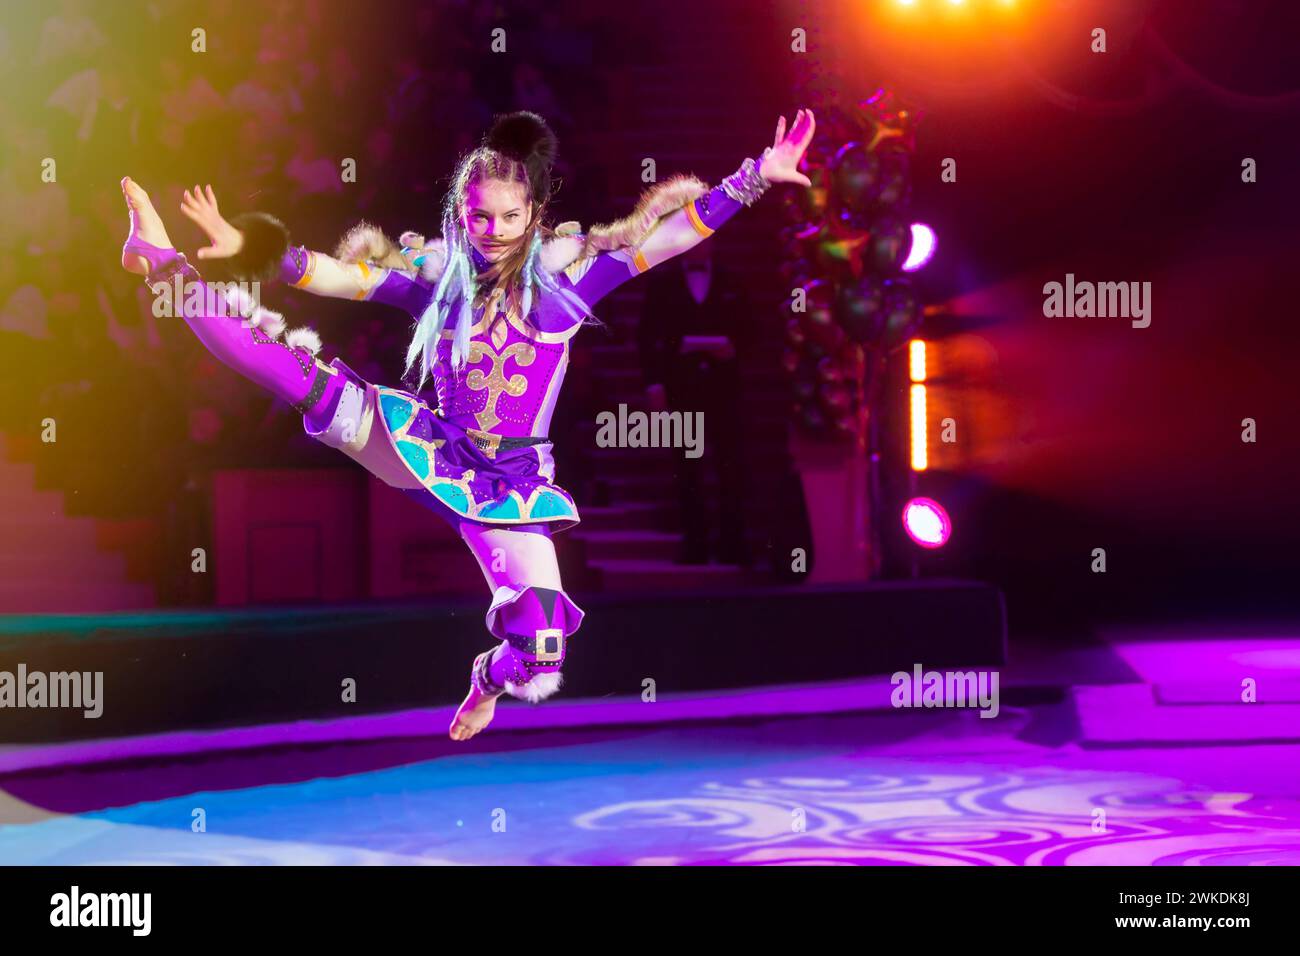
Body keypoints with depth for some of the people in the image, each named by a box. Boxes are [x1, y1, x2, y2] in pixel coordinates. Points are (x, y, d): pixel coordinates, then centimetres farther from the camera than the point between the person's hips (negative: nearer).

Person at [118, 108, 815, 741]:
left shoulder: (570, 268, -5)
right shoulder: (437, 270, 0)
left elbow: (680, 228, -7)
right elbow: (331, 273, -5)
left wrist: (757, 175, -16)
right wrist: (251, 249, -20)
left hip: (510, 483, -1)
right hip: (429, 450, 1)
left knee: (541, 648, -13)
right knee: (299, 371, -16)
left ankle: (491, 678, 26)